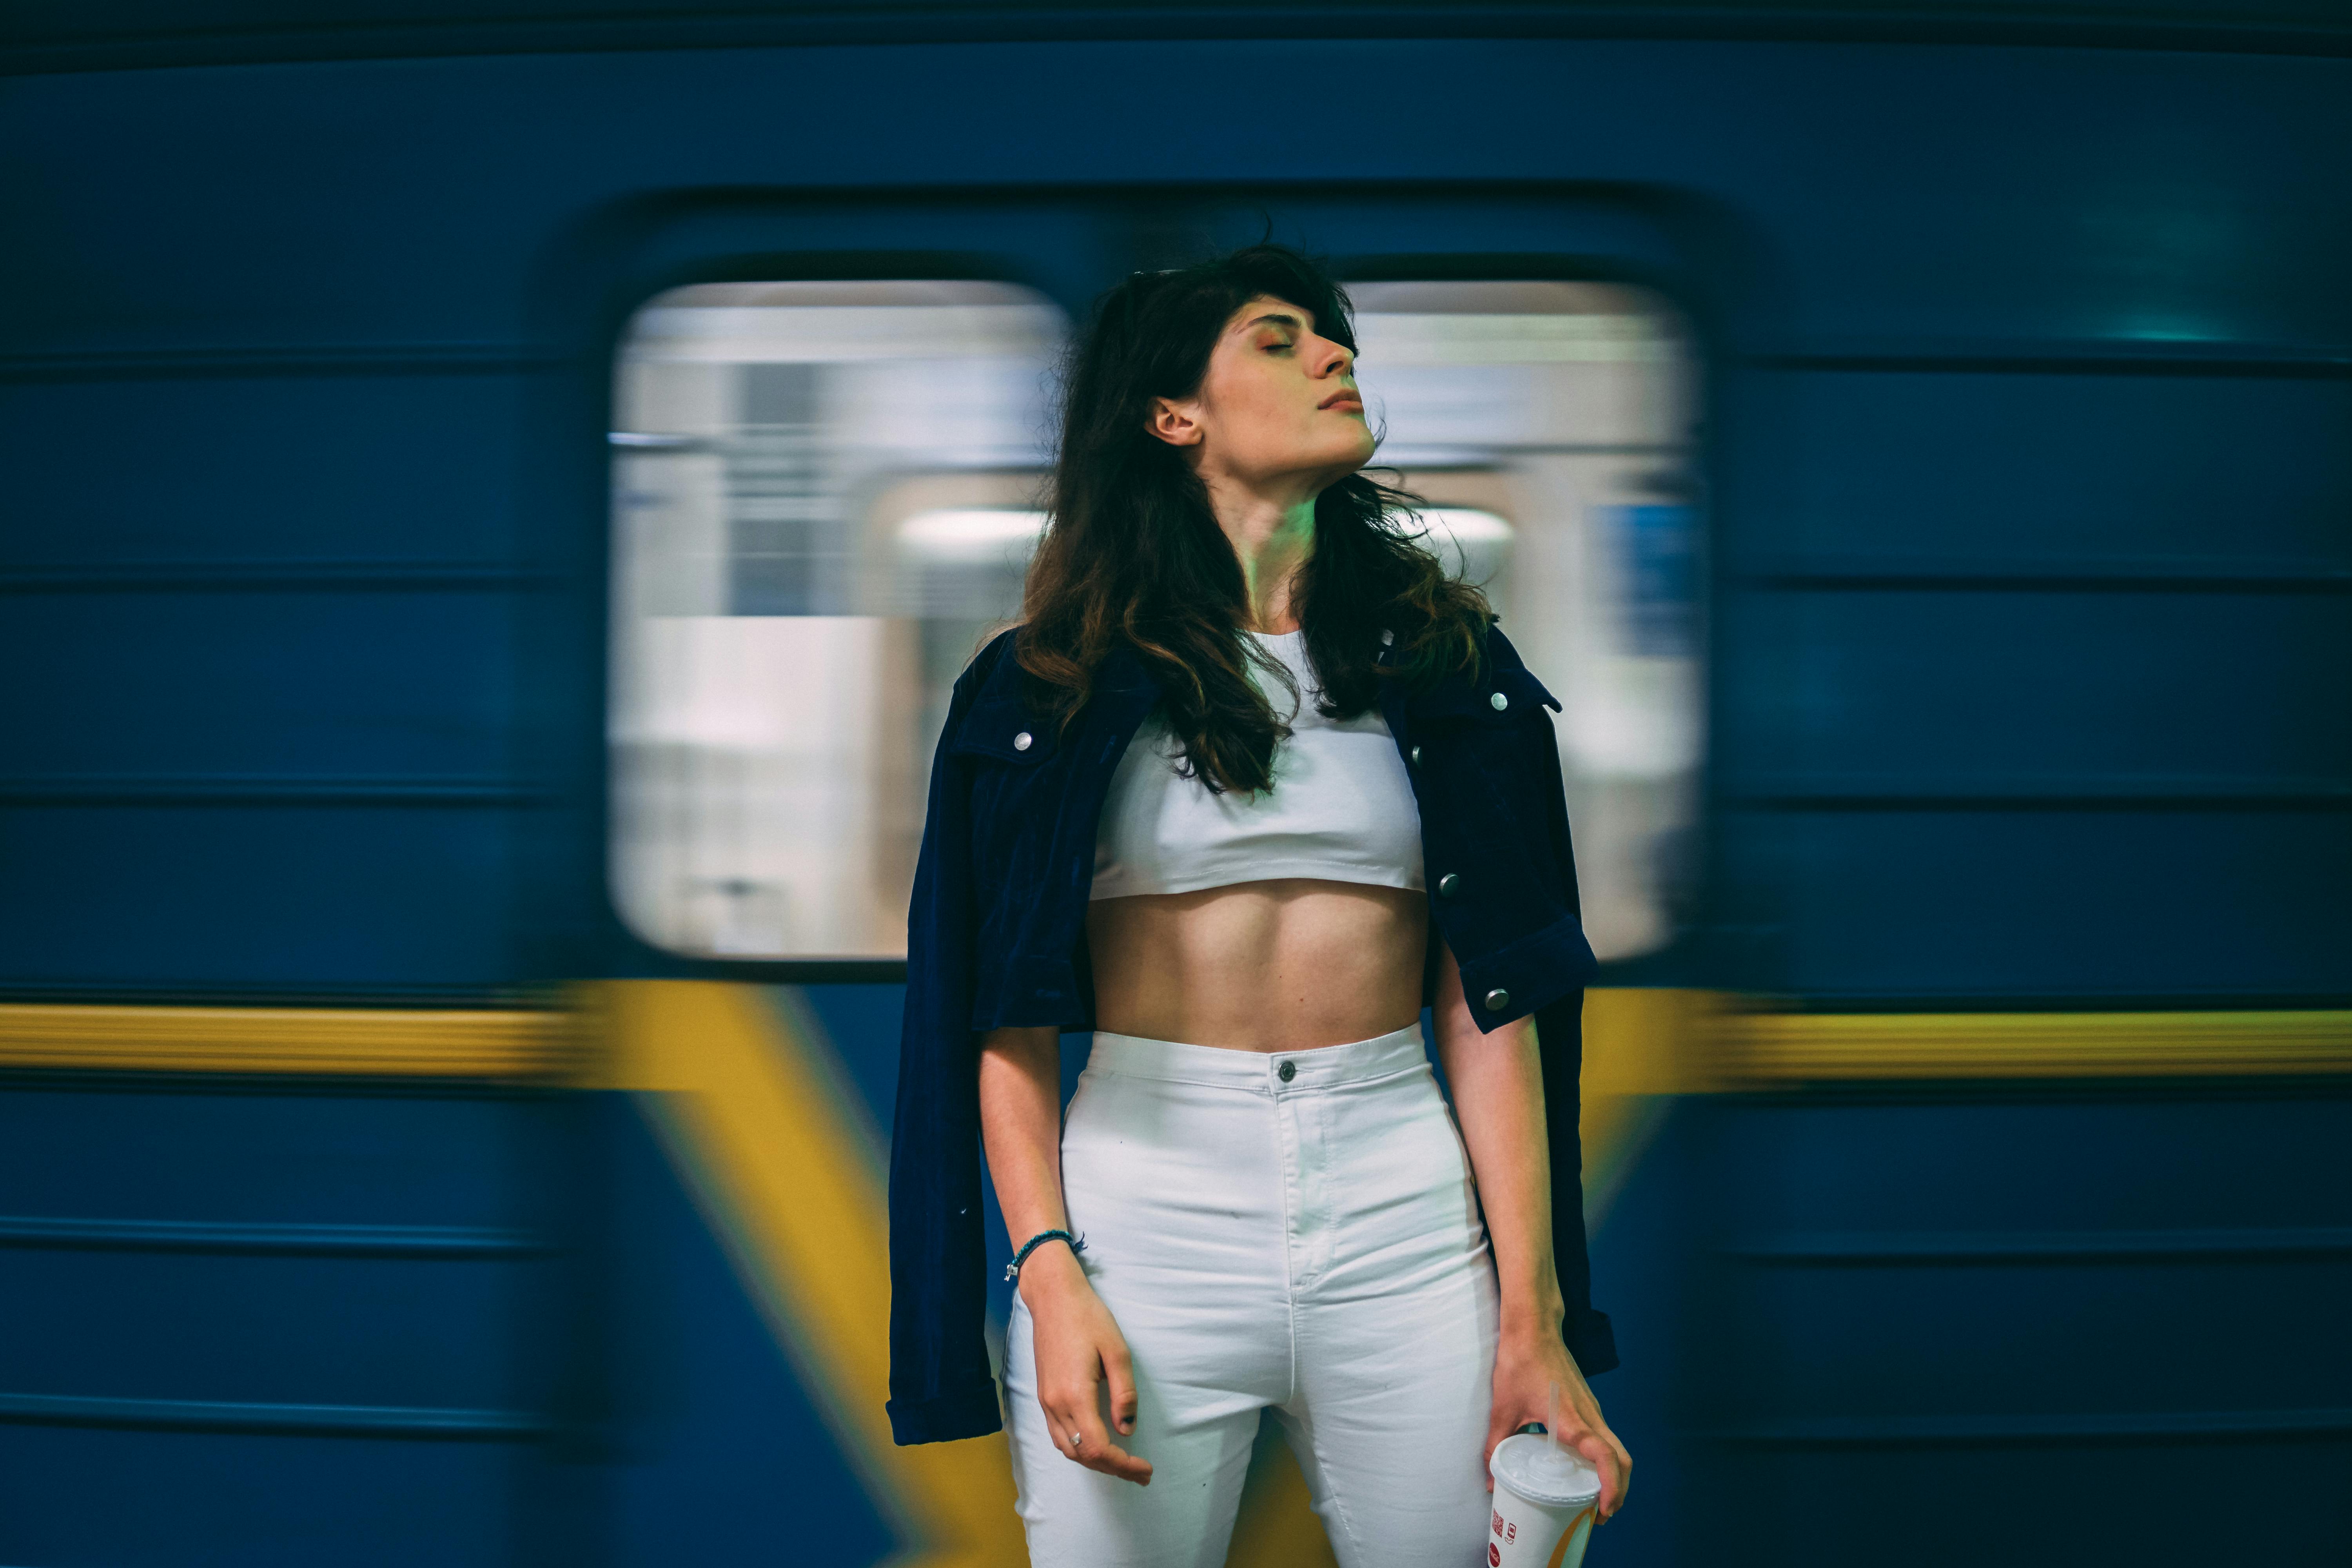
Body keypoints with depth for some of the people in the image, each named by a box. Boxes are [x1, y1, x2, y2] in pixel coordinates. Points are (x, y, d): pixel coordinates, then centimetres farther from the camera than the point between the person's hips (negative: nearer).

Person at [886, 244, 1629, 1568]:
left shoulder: (1444, 662, 9)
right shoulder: (1062, 686, 4)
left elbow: (1495, 1006, 2)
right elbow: (1012, 1021, 1)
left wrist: (1534, 1323, -4)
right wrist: (1050, 1274, -12)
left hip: (1406, 1208, 2)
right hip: (1142, 1203, -1)